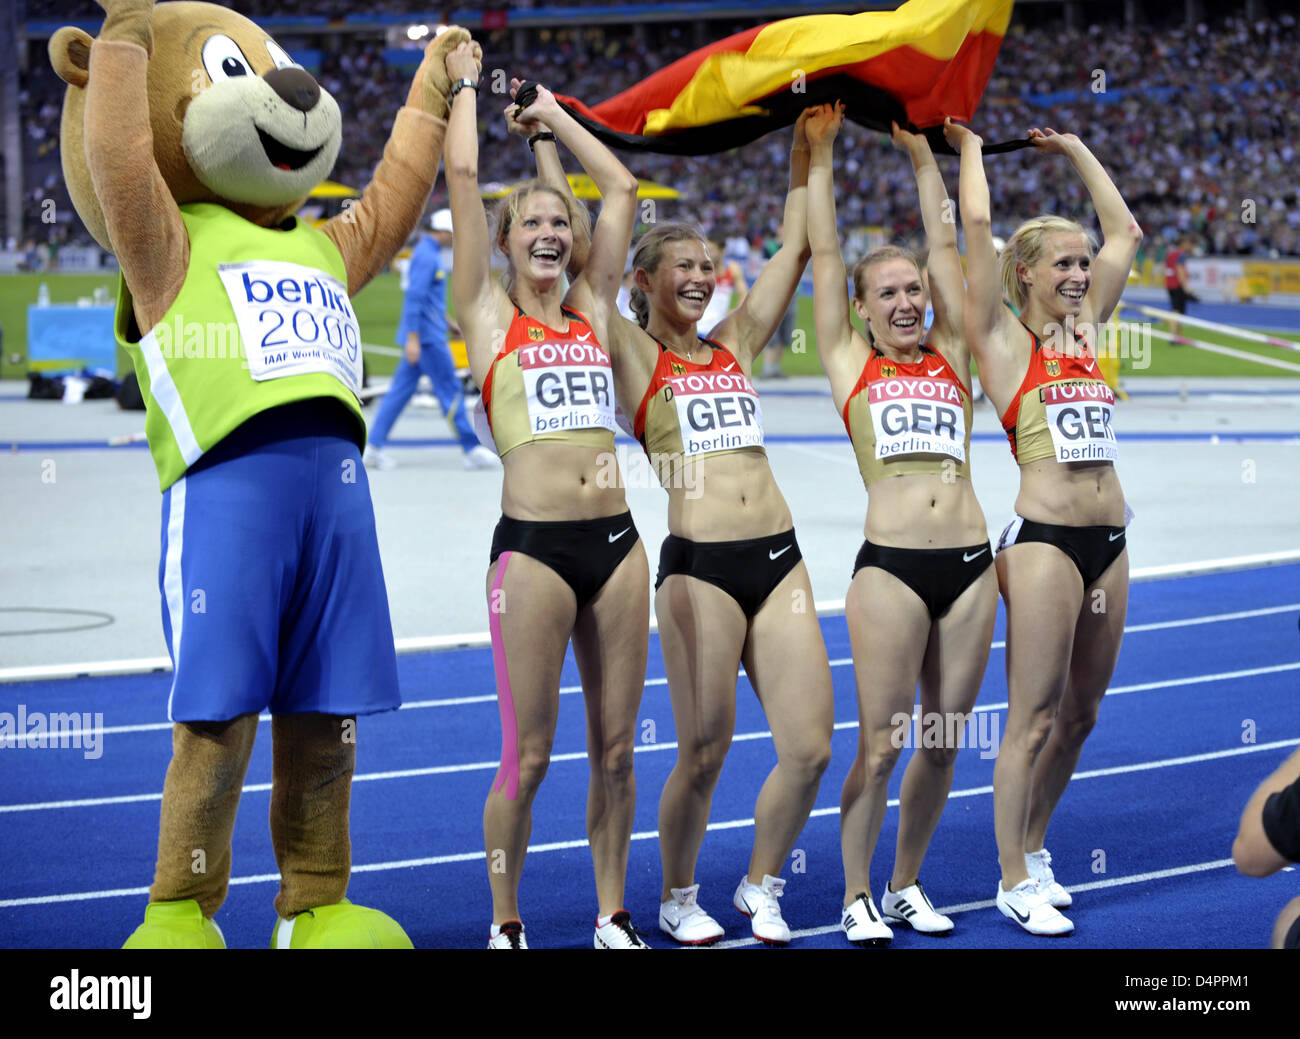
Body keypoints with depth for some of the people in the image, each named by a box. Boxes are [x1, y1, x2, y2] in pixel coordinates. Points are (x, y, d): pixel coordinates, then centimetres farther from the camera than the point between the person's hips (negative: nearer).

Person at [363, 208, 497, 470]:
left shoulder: (429, 252, 17)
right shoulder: (426, 256, -16)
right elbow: (415, 297, -21)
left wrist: (448, 322, 27)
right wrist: (412, 339, -24)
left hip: (428, 334, 10)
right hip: (427, 336, -10)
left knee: (401, 390, 7)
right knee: (450, 391, -4)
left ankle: (373, 447, 5)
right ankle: (471, 450, 0)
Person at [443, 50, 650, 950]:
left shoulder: (593, 312, 14)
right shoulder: (488, 317, 5)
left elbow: (622, 187, 18)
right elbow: (464, 175, 2)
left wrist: (550, 113, 25)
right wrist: (467, 84, 14)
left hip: (616, 541, 4)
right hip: (533, 546, -4)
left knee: (616, 748, 8)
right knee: (528, 756, 0)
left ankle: (612, 916, 19)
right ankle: (505, 923, 15)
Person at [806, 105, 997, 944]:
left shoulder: (950, 357, 13)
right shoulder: (850, 365, 7)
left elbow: (946, 245, 14)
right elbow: (824, 253, 9)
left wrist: (922, 154, 17)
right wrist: (821, 154, 11)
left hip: (970, 564, 3)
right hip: (891, 567, -3)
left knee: (945, 741, 8)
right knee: (881, 744, -2)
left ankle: (908, 885, 22)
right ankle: (857, 898, 11)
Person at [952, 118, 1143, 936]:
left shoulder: (1087, 329, 14)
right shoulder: (1003, 339, -2)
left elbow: (1124, 230, 22)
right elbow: (977, 224, -8)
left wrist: (1074, 149, 25)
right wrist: (970, 150, 6)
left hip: (1108, 541, 7)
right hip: (1043, 539, -7)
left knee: (1081, 714, 12)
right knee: (1036, 718, -4)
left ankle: (1032, 845, 28)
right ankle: (1015, 881, 4)